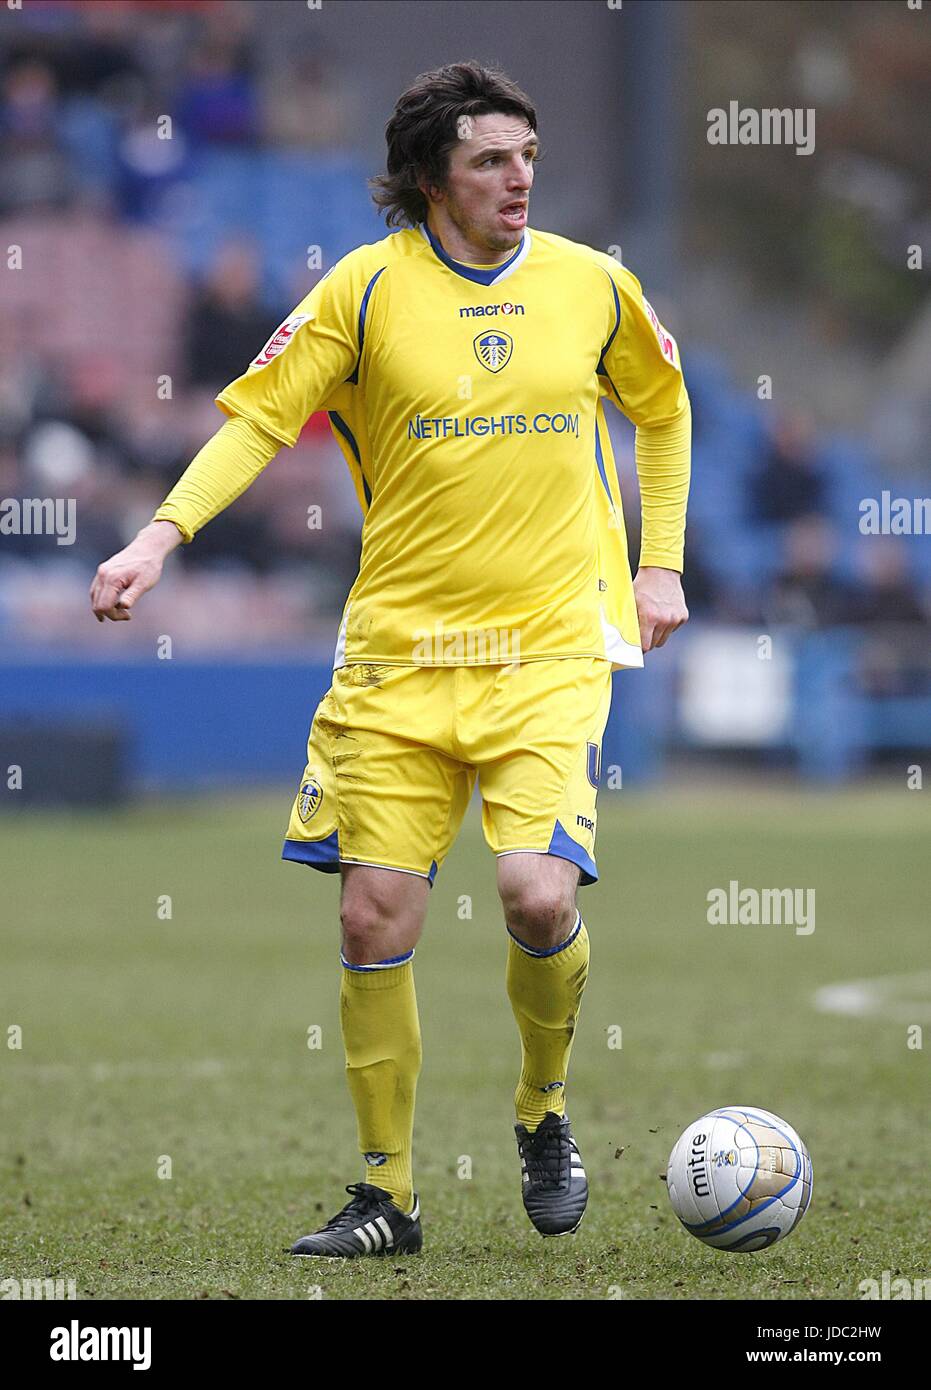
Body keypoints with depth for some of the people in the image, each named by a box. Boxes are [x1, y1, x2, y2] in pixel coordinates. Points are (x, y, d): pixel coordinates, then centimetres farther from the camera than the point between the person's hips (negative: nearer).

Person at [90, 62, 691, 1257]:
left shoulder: (593, 286, 4)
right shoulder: (369, 289, -2)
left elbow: (662, 409, 21)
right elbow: (258, 417, -3)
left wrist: (661, 563, 15)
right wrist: (161, 538, -16)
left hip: (552, 643, 0)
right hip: (399, 648, 0)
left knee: (538, 893, -18)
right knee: (375, 918, -3)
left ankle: (544, 1111, 11)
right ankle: (386, 1195, 12)